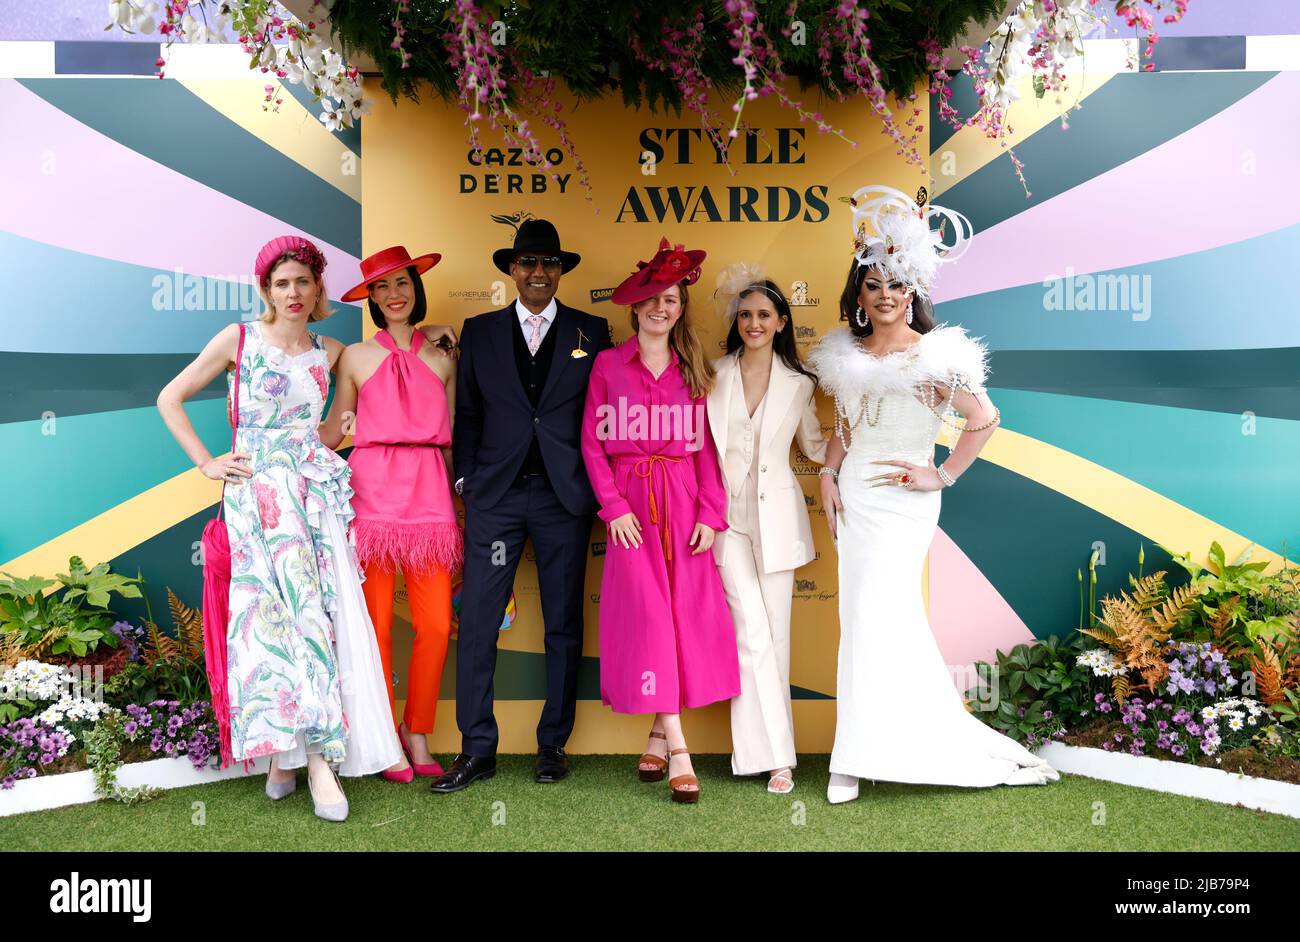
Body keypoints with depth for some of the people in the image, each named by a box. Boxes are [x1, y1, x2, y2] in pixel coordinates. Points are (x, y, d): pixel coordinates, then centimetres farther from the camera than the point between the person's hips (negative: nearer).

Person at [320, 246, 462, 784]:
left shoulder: (441, 360, 14)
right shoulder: (357, 357, 9)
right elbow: (333, 433, 15)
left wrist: (455, 498, 13)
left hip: (428, 497, 2)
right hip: (373, 493, -2)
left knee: (436, 624, -5)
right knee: (376, 623, -2)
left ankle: (417, 733, 14)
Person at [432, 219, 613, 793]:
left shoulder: (590, 331, 8)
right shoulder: (479, 332, 11)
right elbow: (467, 411, 11)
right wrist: (466, 477, 4)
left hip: (564, 494, 0)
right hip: (495, 494, 1)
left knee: (564, 625, 5)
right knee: (477, 622, -3)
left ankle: (553, 745, 18)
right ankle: (476, 750, 7)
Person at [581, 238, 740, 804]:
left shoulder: (694, 370, 10)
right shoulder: (609, 364, 5)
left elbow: (706, 447, 6)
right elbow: (592, 442, 2)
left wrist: (710, 513, -4)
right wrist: (614, 506, -8)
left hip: (684, 503, 2)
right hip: (631, 505, -2)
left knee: (689, 615, -2)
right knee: (648, 614, -9)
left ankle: (658, 736, 13)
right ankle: (678, 750, -7)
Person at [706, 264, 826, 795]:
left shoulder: (799, 383, 5)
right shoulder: (713, 374, 2)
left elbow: (816, 447, 15)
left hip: (775, 517, 2)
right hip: (727, 515, -1)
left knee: (775, 637, 5)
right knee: (753, 636, -8)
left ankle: (762, 746, 18)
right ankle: (776, 755, -1)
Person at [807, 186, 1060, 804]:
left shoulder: (935, 357, -10)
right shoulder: (844, 354, 7)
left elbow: (985, 419, -8)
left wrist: (941, 476, -7)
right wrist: (828, 475, 5)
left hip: (902, 501, -5)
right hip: (852, 494, 6)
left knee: (876, 617, -8)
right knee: (880, 620, 9)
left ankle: (861, 756, 5)